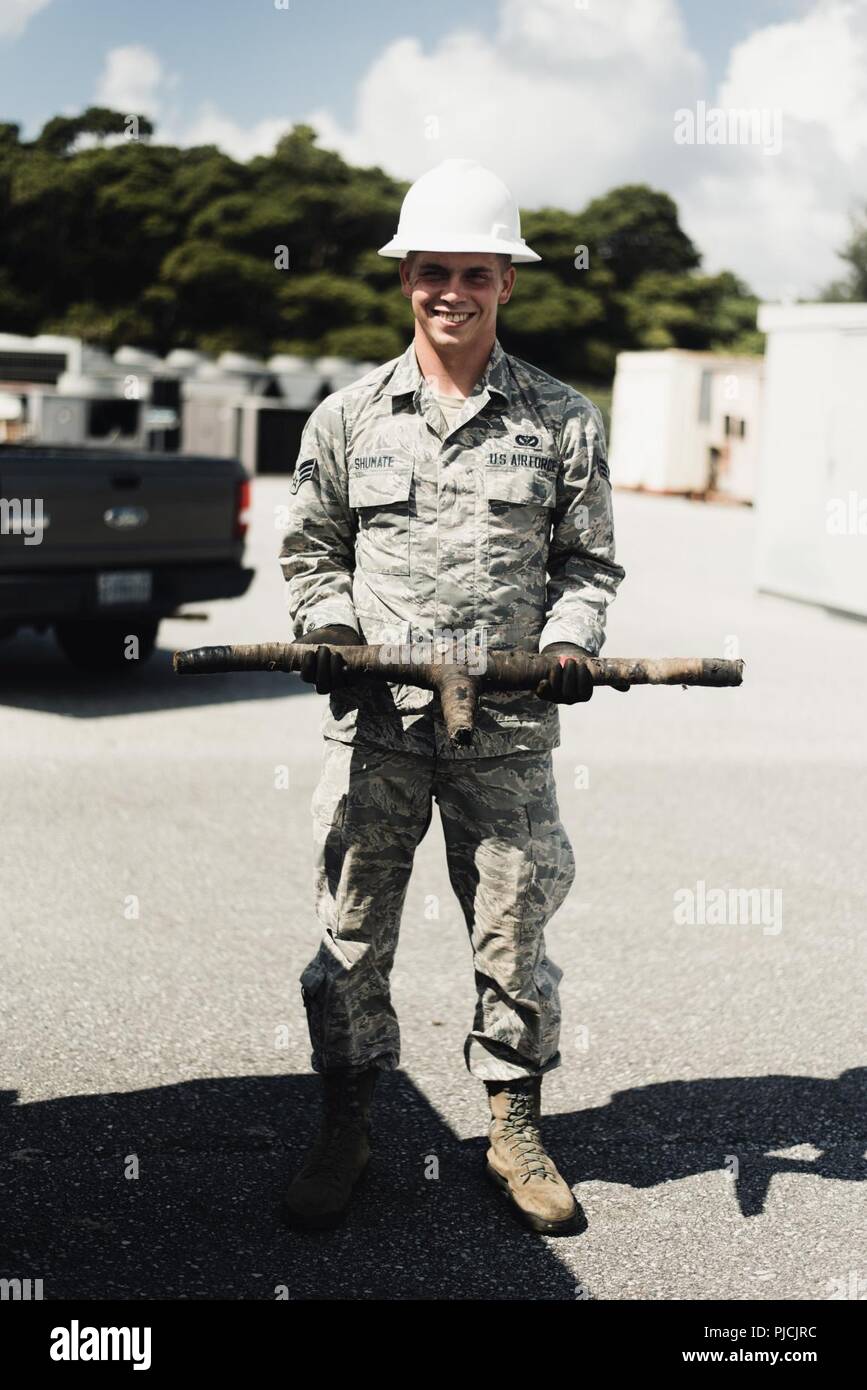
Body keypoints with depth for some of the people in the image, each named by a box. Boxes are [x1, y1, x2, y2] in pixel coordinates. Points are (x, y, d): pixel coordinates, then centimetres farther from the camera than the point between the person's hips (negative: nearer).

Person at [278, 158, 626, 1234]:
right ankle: (345, 1132, 22)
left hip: (509, 726, 0)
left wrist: (568, 642, -8)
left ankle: (515, 1131, 25)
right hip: (374, 719, 1)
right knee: (352, 932, 6)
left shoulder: (563, 420, 5)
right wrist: (328, 628, -4)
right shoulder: (348, 418, 7)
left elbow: (588, 561, 10)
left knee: (513, 934, 7)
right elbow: (311, 549, 14)